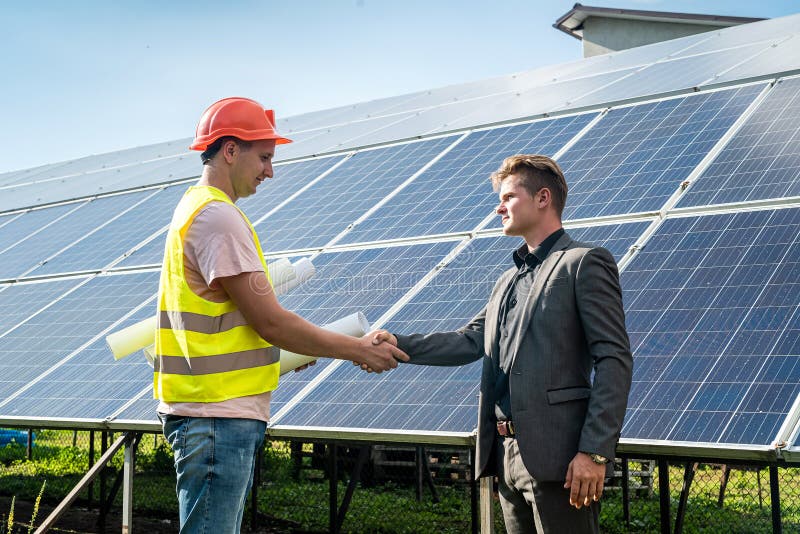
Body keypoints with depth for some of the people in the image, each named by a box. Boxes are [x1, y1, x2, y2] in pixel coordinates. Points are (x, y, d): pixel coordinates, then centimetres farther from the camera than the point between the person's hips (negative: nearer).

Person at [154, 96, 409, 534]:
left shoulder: (196, 210, 17)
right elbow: (270, 322, -17)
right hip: (219, 414, -11)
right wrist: (357, 350, -7)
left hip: (221, 413, 11)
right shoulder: (218, 216, -14)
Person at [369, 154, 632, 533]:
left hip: (555, 455, -8)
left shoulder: (584, 263, -3)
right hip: (507, 453, 8)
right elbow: (470, 341, 17)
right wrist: (400, 345, 1)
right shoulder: (509, 280, 23)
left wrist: (595, 451, -18)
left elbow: (614, 360, -11)